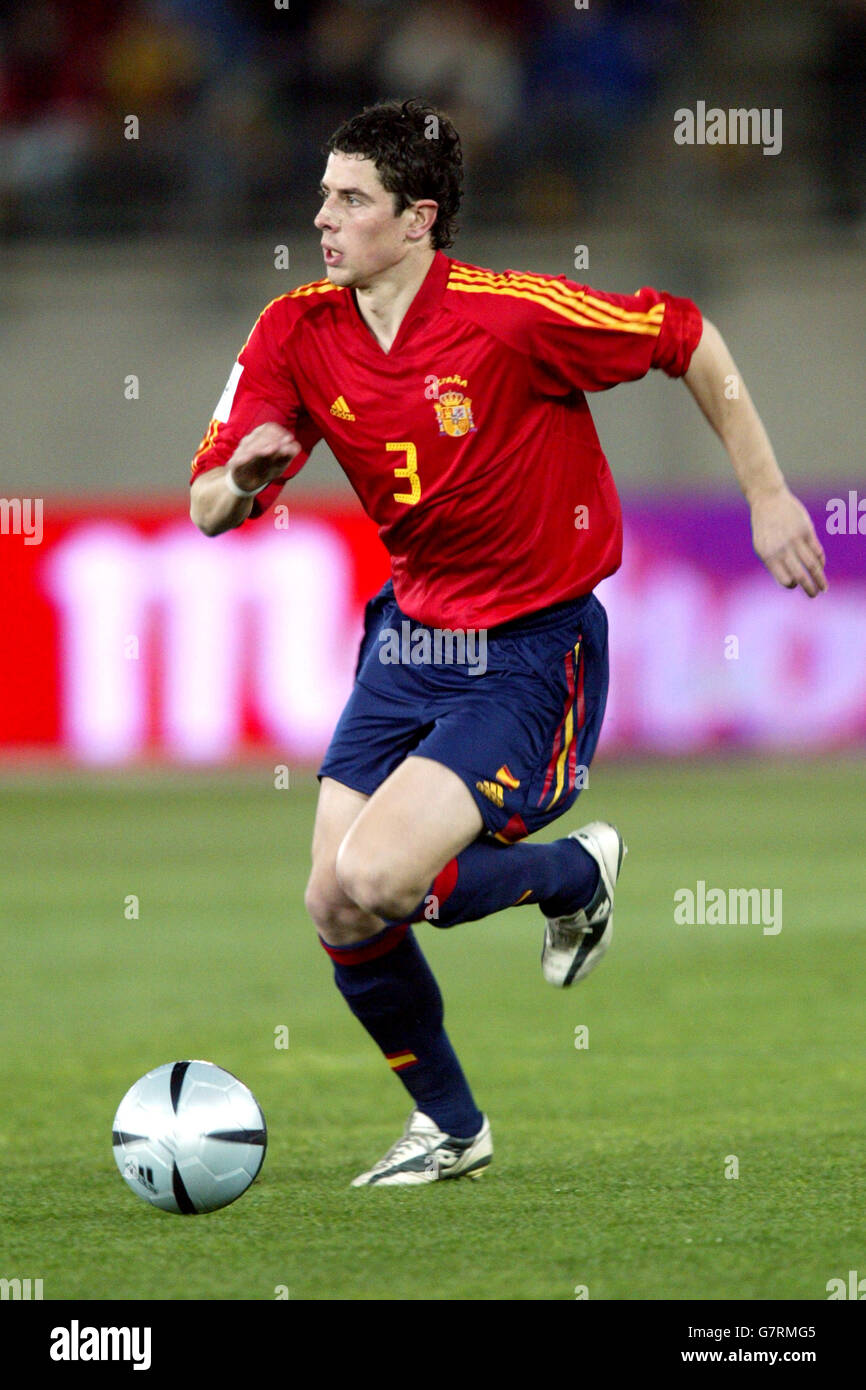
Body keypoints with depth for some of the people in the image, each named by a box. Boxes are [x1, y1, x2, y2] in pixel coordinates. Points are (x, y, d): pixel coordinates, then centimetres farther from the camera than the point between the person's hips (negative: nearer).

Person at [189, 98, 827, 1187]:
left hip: (530, 656, -6)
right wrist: (239, 481, -28)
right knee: (336, 913, 0)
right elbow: (207, 511, -4)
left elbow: (689, 340, -9)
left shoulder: (506, 315, -20)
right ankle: (449, 1126, 25)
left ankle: (575, 872, 8)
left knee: (371, 884, -22)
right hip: (410, 636, 6)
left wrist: (766, 495, -7)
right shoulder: (297, 334, -4)